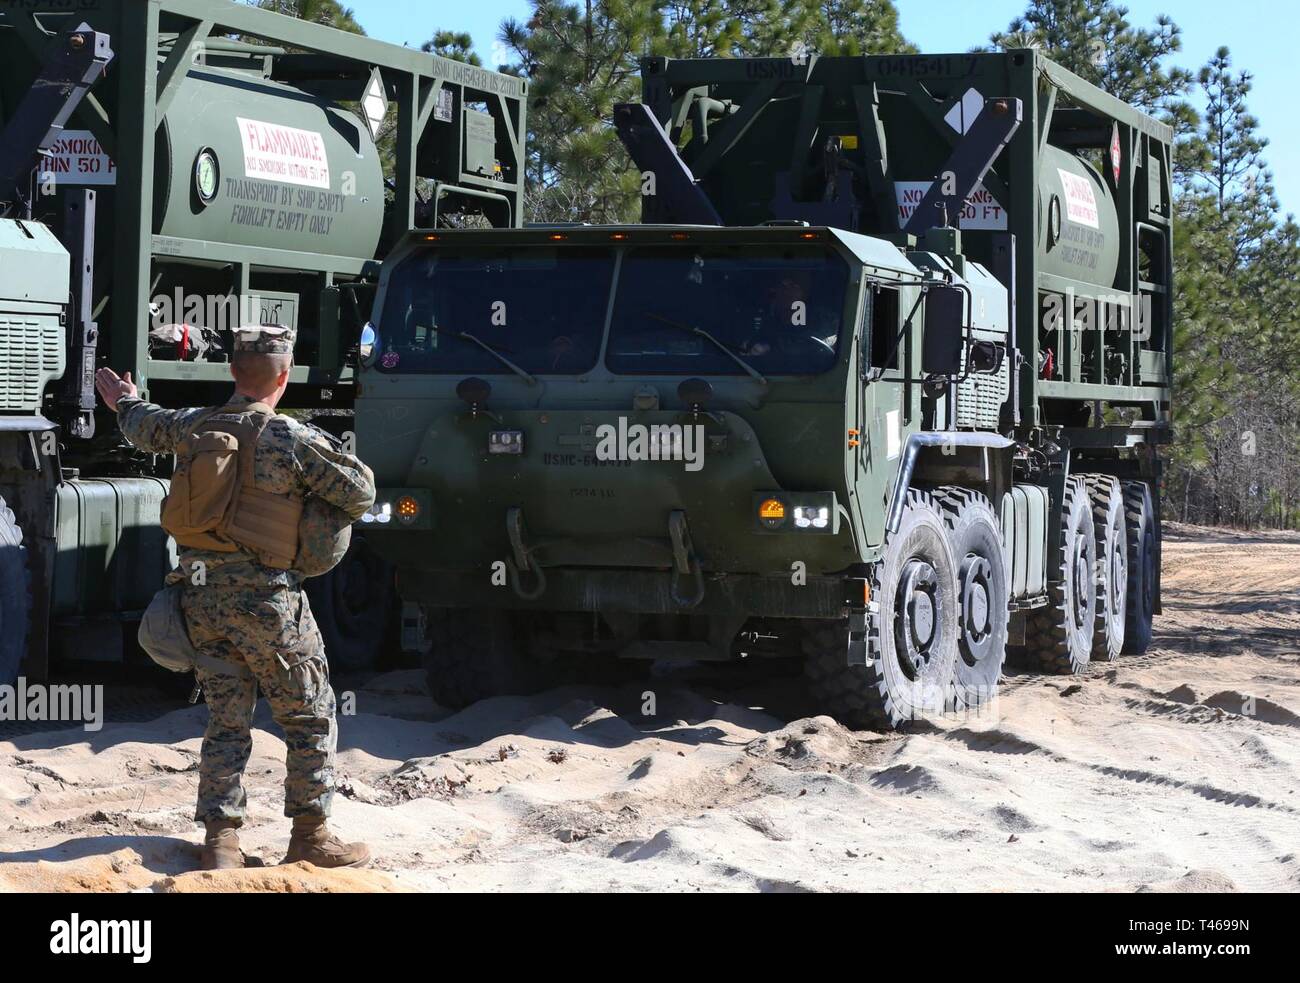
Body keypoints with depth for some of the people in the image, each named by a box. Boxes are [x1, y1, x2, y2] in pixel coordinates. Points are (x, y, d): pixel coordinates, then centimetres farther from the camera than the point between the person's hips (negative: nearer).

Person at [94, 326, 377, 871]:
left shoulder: (193, 427, 5)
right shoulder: (295, 439, -14)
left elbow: (145, 428, 27)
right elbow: (360, 495, -10)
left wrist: (126, 403, 51)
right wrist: (339, 457, 11)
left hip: (202, 598, 6)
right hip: (268, 601, -6)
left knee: (226, 721, 12)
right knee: (310, 718, 8)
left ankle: (219, 839, 8)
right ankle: (310, 836, 11)